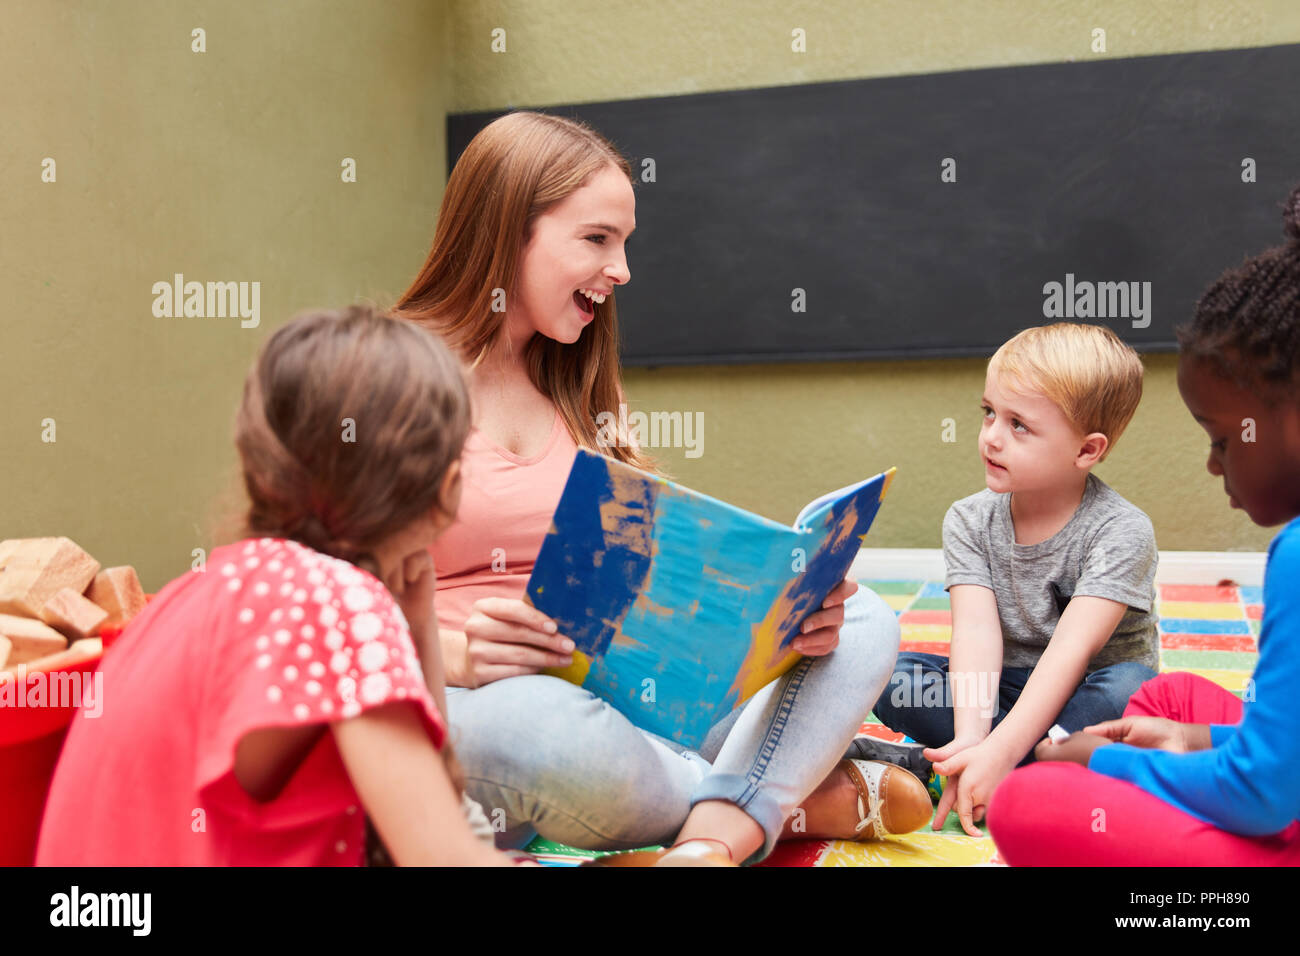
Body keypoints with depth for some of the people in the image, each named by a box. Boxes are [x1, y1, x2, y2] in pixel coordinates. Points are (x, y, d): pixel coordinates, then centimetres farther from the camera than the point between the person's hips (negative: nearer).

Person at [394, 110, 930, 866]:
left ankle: (720, 831, -29)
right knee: (557, 731, -40)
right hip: (458, 710, -6)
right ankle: (790, 800, -12)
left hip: (613, 694, 7)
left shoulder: (578, 386, 17)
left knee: (861, 622, -5)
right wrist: (447, 654, -28)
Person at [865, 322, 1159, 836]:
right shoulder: (970, 521, -4)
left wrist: (999, 750, -36)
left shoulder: (1120, 530, -17)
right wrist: (971, 739, -34)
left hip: (1081, 697, -3)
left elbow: (1072, 649, -27)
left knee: (1127, 687, -36)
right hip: (999, 693, 3)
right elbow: (977, 631, -18)